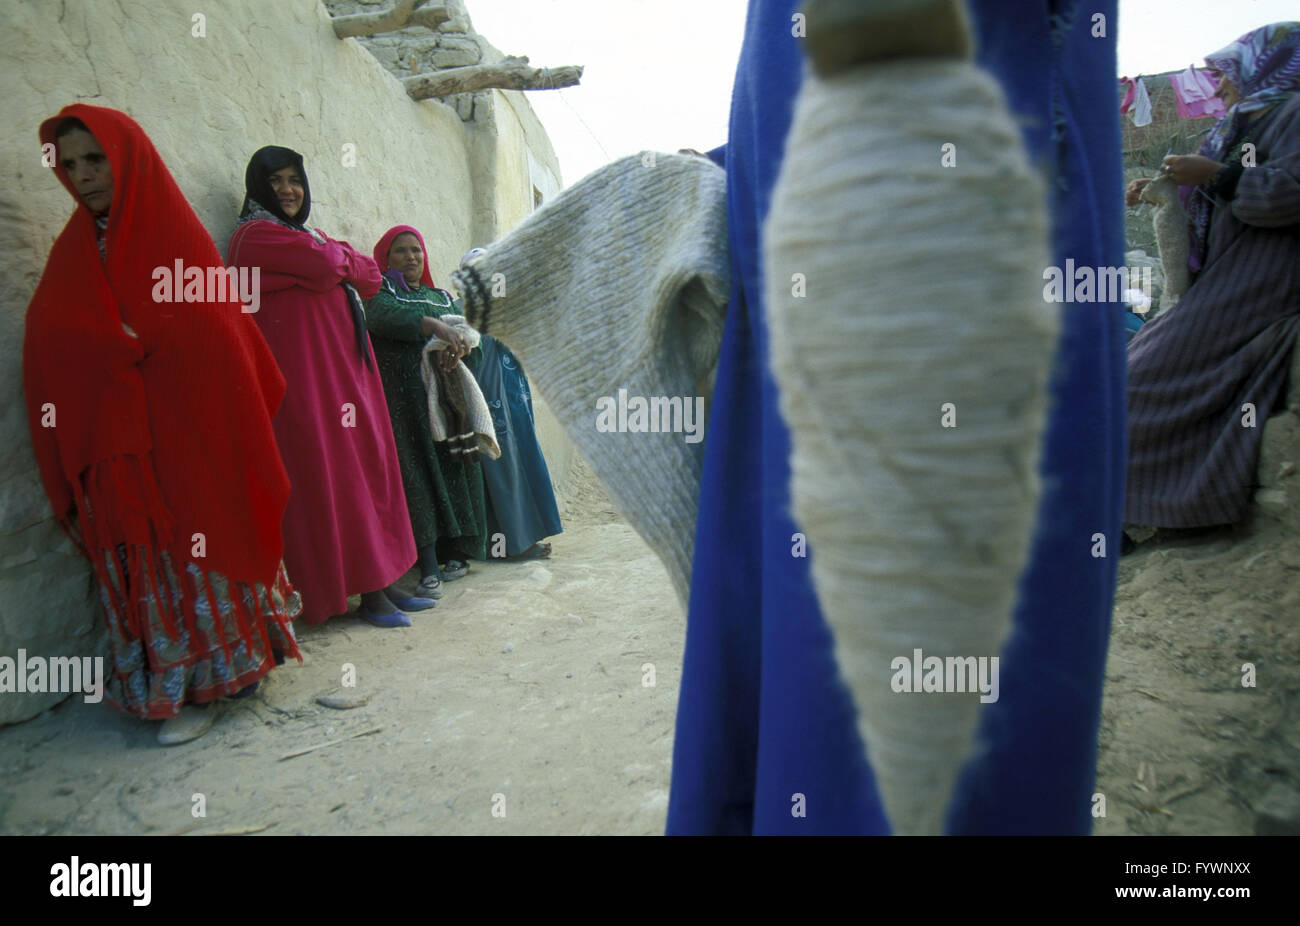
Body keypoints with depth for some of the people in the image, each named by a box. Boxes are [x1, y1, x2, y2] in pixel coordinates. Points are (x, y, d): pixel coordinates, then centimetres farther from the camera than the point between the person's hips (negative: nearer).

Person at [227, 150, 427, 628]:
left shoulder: (310, 235, 25)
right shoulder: (253, 234, 0)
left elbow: (370, 277, 12)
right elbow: (326, 265, -14)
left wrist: (330, 263, -2)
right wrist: (339, 257, 6)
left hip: (347, 370, 8)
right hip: (304, 373, -8)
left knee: (368, 469, 5)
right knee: (328, 475, -8)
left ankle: (381, 584, 10)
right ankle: (367, 593, -4)